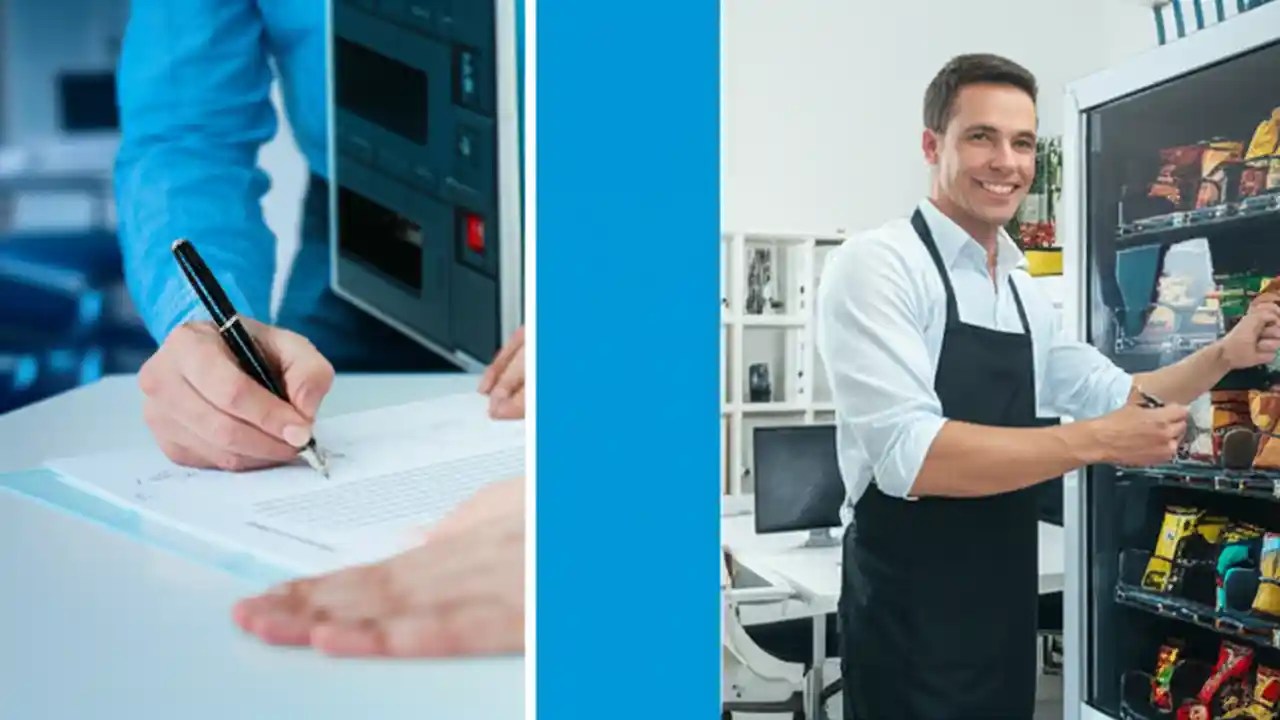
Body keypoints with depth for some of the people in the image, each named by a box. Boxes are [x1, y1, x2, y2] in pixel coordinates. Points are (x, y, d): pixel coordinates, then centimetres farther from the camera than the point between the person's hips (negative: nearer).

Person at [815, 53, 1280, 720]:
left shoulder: (1024, 293, 10)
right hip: (910, 615, -8)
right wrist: (1097, 441, -22)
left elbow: (1116, 397, 22)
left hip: (1005, 604, 8)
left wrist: (1226, 354, 7)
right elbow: (910, 456, -26)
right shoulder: (876, 264, -16)